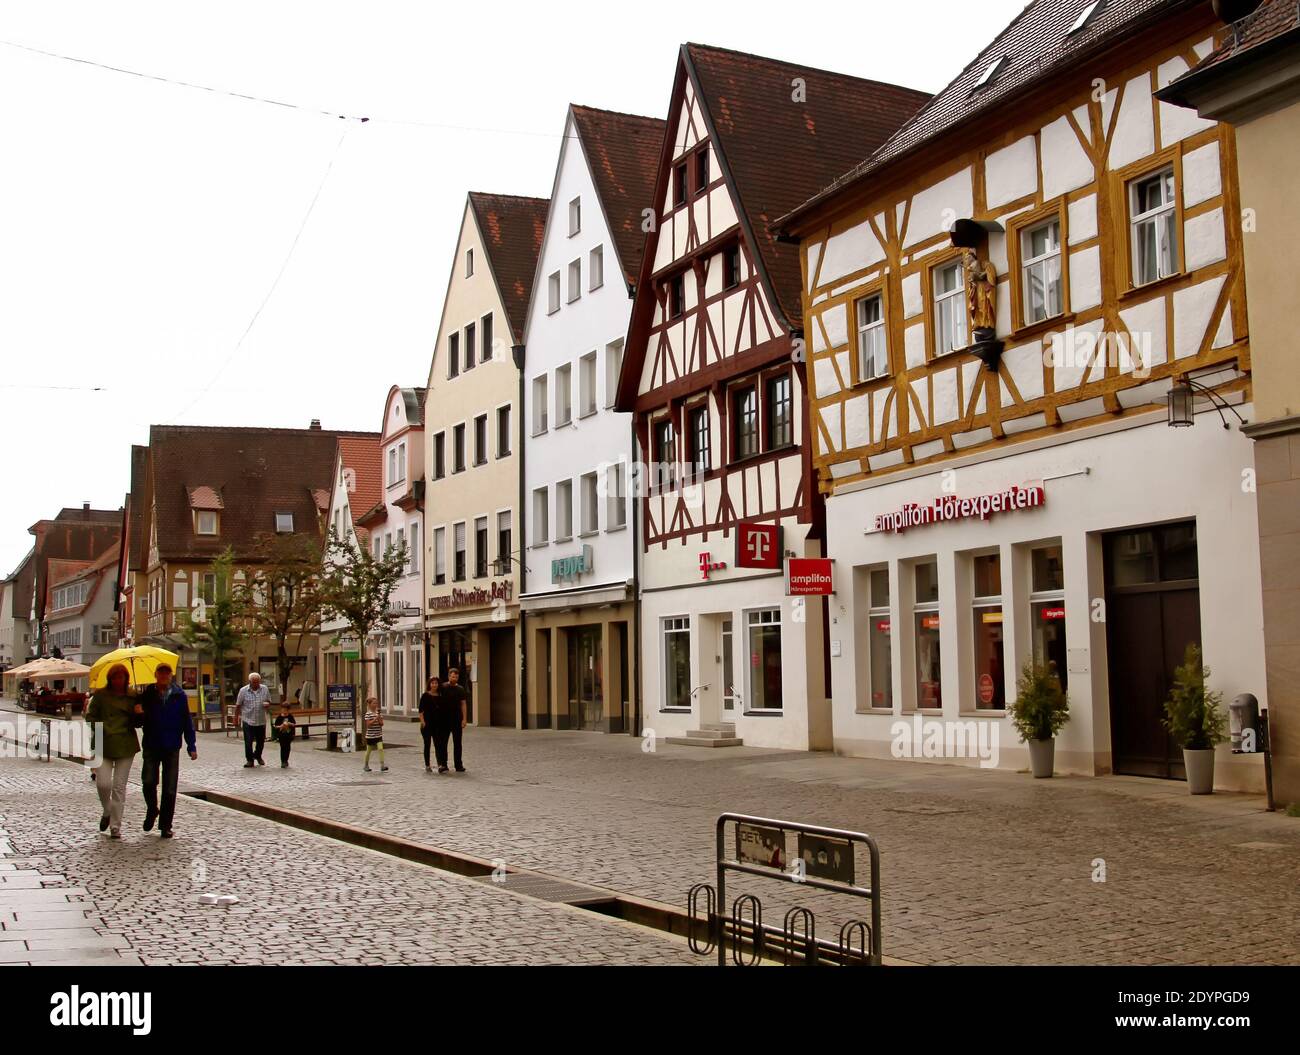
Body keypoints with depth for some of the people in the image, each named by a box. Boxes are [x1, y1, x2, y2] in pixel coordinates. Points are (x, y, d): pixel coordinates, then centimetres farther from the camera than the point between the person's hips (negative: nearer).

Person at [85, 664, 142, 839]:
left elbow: (137, 723, 12)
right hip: (103, 745, -1)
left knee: (119, 786, 1)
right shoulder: (100, 695, 3)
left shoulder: (133, 697, 7)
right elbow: (91, 716, 7)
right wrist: (99, 729, -11)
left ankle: (115, 827, 9)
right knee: (103, 783, -11)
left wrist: (140, 715, -11)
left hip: (125, 746, 1)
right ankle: (106, 811, 21)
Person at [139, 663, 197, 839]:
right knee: (148, 781, -10)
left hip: (172, 747, 0)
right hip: (151, 746, 0)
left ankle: (165, 825, 13)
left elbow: (187, 721, 4)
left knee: (169, 789, 3)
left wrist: (191, 746, 1)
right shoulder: (147, 695, 2)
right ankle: (152, 810, 20)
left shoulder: (179, 695, 2)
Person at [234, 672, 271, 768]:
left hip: (261, 720, 3)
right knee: (248, 742, -4)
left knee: (261, 741, 14)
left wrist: (267, 703, -11)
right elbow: (238, 705, 3)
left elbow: (269, 701, 13)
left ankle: (258, 756, 38)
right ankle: (249, 760, 9)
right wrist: (236, 718, 4)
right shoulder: (243, 691, -4)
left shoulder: (265, 689, 3)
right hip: (248, 720, -3)